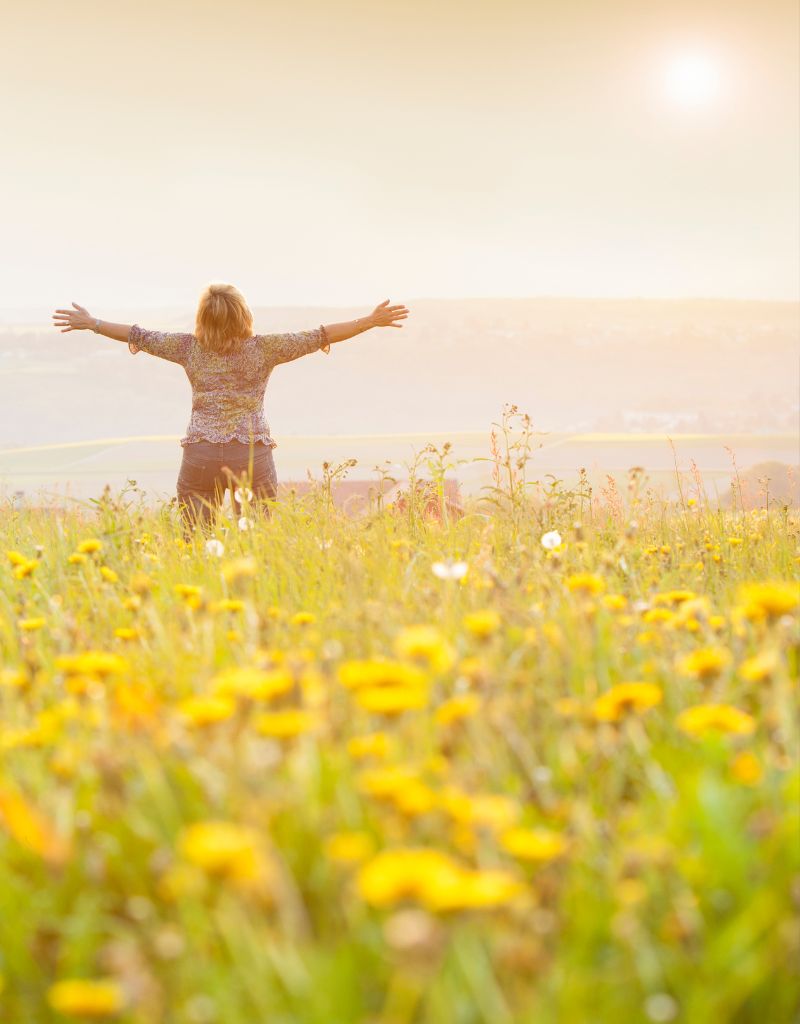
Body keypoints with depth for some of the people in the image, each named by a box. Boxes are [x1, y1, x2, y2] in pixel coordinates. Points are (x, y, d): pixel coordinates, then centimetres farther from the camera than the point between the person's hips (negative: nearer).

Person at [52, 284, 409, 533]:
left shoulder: (190, 348, 2)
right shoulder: (263, 349, -3)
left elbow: (140, 336, 11)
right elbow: (316, 337, -1)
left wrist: (92, 323, 23)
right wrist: (370, 322, 4)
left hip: (199, 455, 1)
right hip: (252, 454, -1)